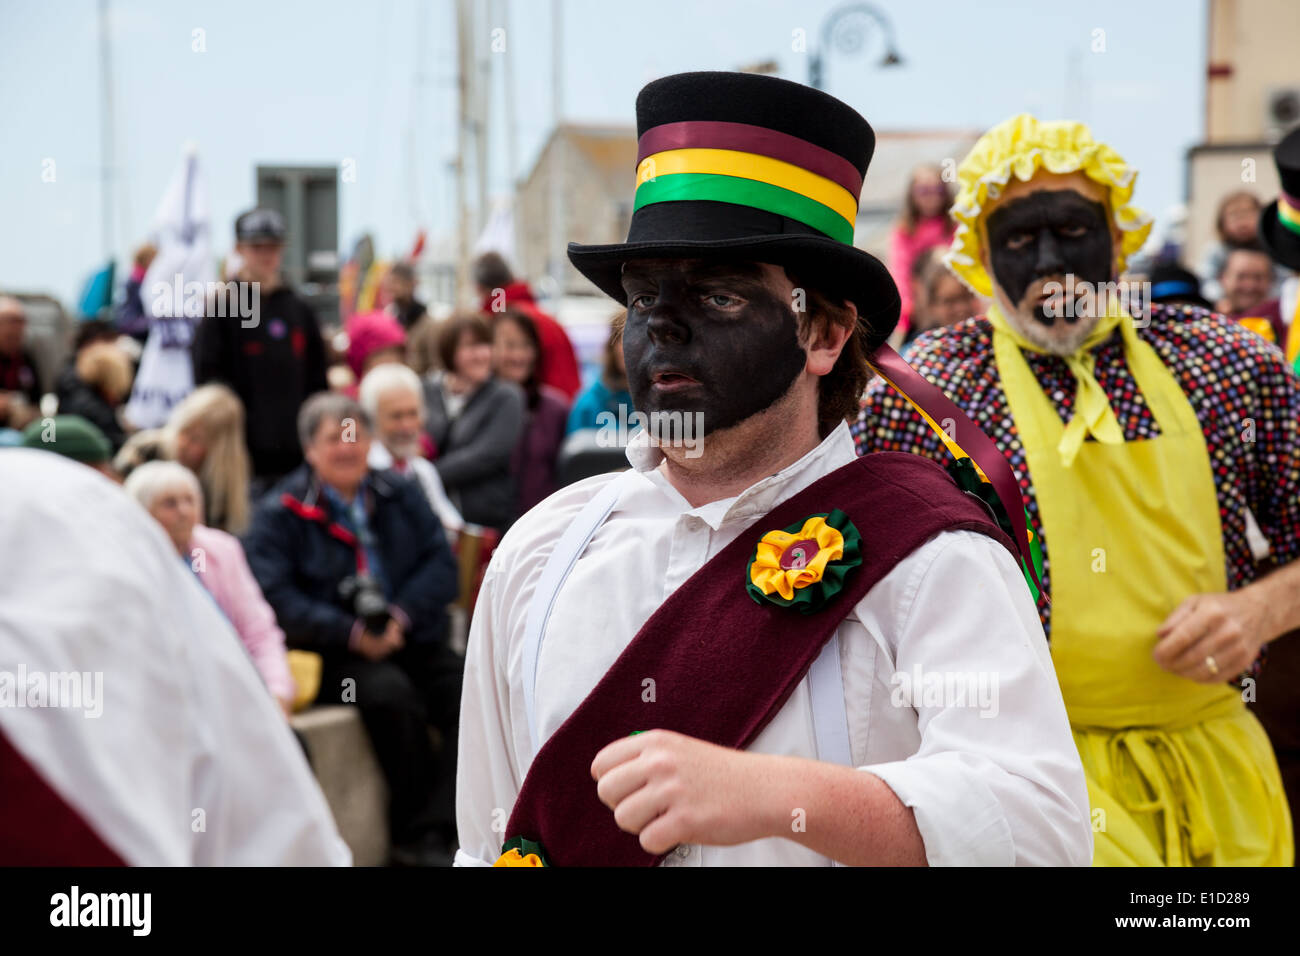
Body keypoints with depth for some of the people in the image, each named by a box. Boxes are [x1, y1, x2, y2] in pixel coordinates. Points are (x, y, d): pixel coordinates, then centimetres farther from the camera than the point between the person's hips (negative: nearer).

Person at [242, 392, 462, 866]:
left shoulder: (402, 497, 17)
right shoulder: (279, 513, 4)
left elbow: (442, 565, 8)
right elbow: (275, 596, -8)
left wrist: (402, 616, -11)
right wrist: (353, 633, -18)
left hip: (416, 644, 4)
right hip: (335, 658, -4)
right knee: (391, 695, -35)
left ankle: (429, 835, -22)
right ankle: (415, 833, -21)